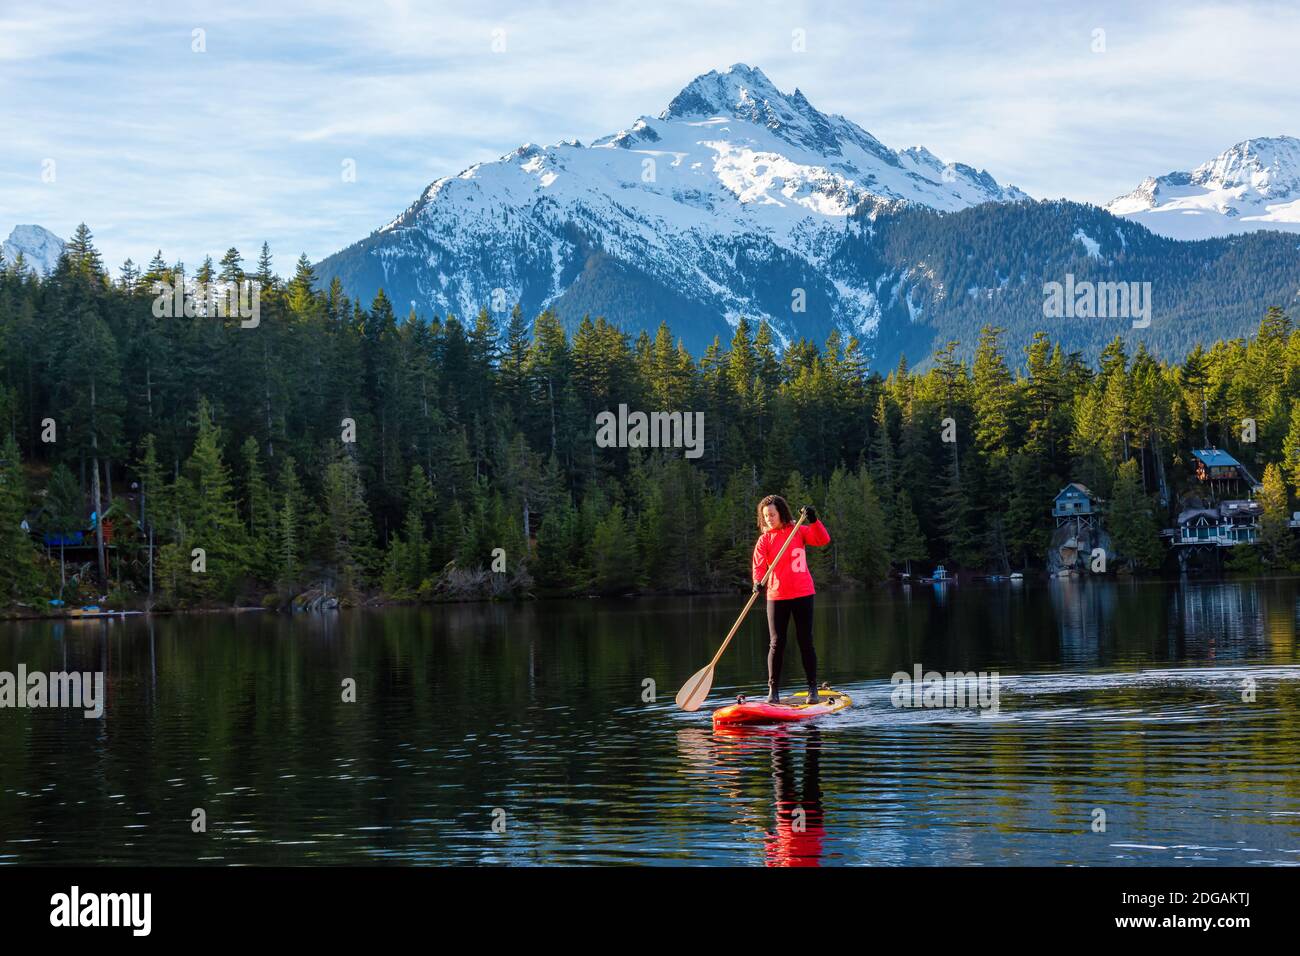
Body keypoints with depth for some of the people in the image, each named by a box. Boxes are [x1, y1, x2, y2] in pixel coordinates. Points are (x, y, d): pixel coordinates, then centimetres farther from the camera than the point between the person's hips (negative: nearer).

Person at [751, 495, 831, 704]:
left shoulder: (798, 531, 3)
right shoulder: (764, 540, 2)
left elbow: (823, 540, -8)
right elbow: (759, 566, -9)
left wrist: (813, 521, -22)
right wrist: (758, 582, -29)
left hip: (802, 594, 0)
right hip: (777, 596, 0)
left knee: (805, 641, 3)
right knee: (776, 643, -1)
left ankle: (812, 689, 10)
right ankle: (773, 690, 5)